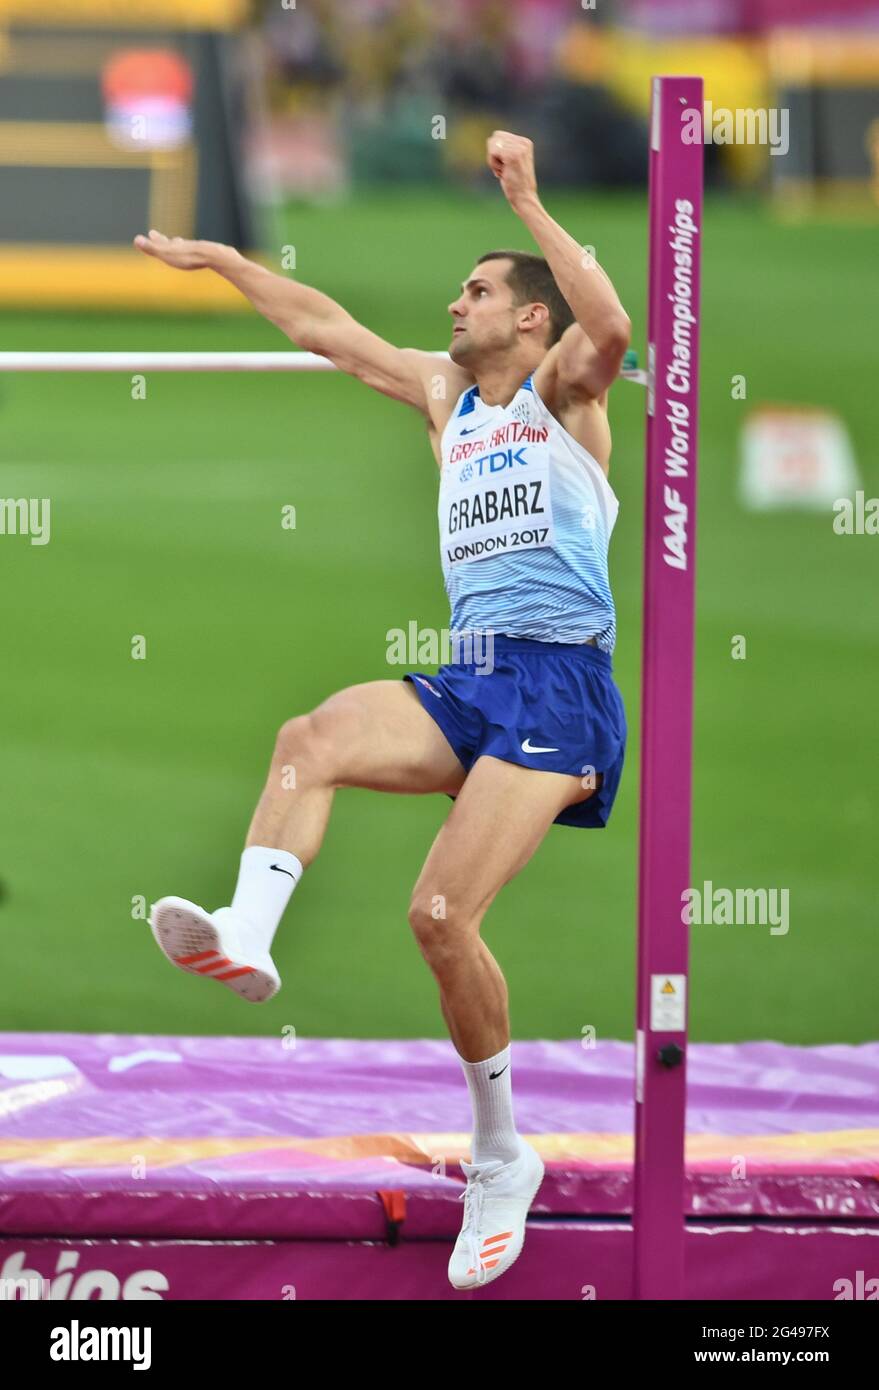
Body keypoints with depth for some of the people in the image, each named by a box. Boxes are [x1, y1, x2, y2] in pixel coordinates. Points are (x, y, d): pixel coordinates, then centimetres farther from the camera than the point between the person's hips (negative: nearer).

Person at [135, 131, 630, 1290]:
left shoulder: (563, 392, 2)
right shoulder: (447, 395, 22)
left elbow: (609, 327, -22)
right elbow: (331, 331, 30)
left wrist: (529, 205, -24)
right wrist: (218, 261, 33)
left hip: (557, 684, -7)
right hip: (468, 683, 7)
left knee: (442, 913, -18)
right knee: (313, 737, -22)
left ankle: (500, 1158, -5)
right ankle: (248, 937, -43)